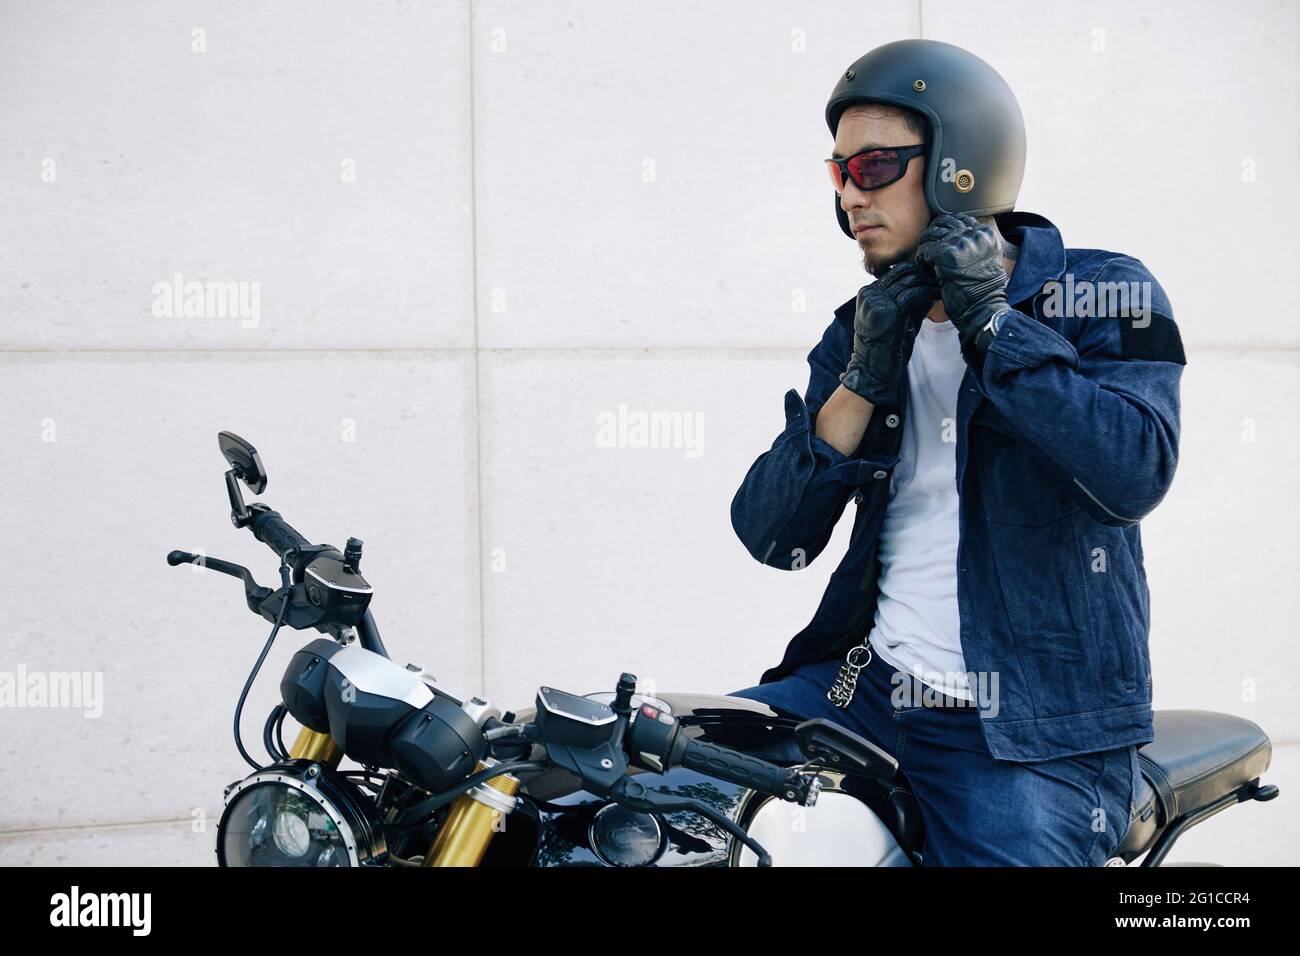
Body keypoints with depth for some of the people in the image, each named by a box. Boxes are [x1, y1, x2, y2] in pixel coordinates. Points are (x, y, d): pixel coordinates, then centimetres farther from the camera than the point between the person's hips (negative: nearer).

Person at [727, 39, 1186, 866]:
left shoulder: (1103, 298, -2)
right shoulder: (860, 329, 12)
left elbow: (1134, 475, -21)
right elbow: (772, 537, 2)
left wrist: (990, 324, -18)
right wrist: (862, 381, -12)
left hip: (1037, 730, -4)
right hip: (866, 684, 5)